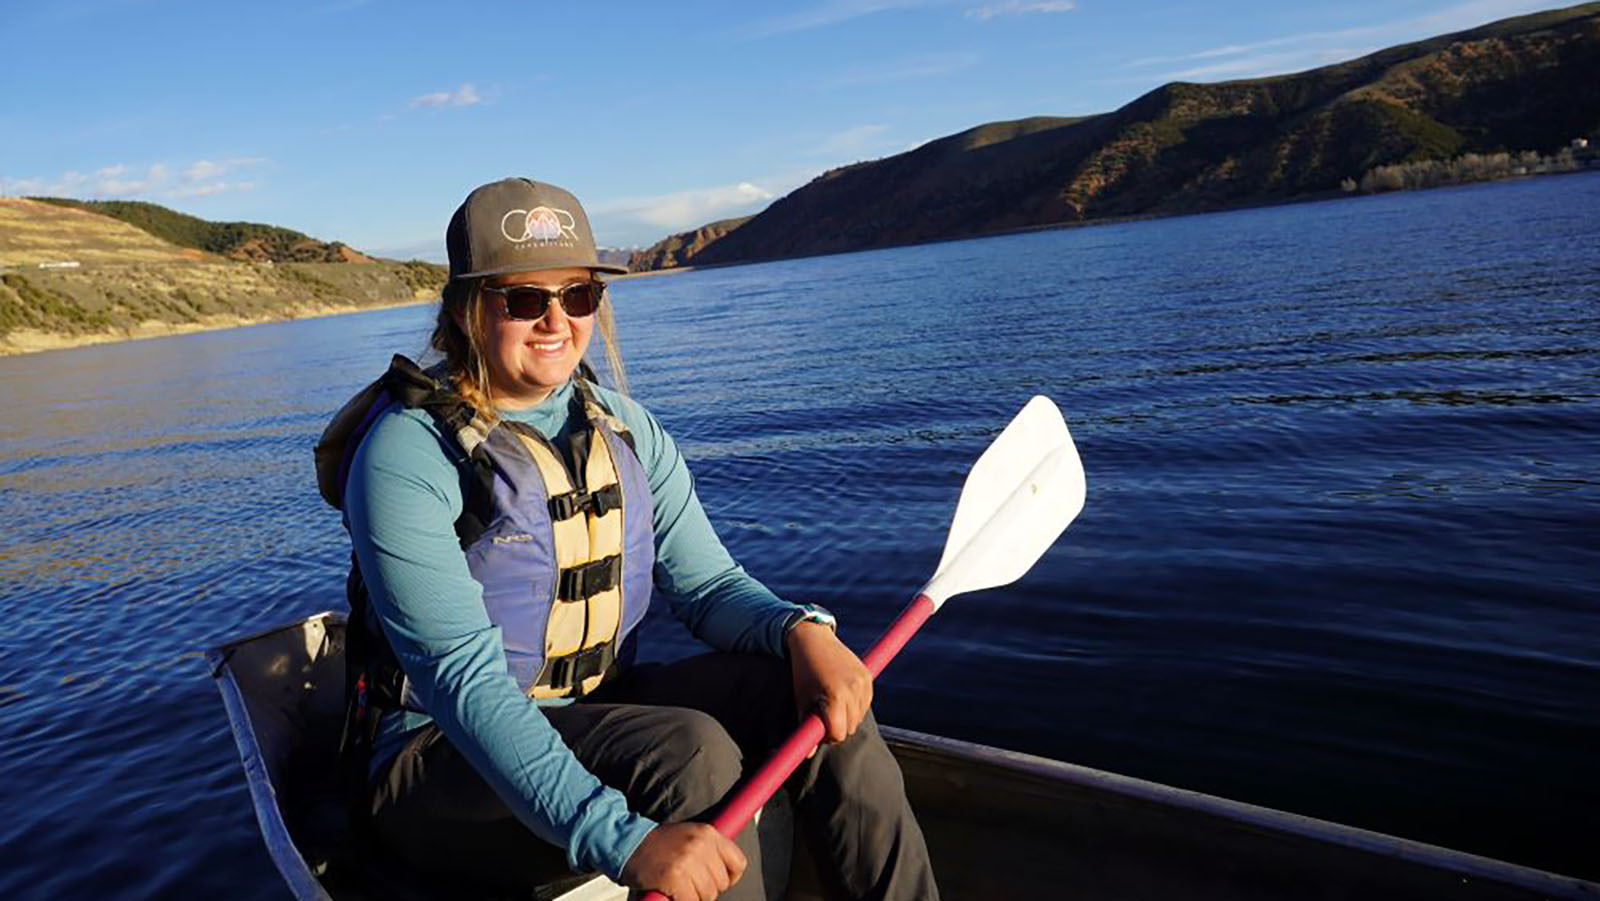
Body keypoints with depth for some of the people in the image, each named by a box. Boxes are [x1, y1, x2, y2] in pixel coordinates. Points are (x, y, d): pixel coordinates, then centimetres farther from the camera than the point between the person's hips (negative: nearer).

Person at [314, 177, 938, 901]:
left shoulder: (623, 428, 3)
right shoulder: (407, 455, -17)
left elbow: (705, 584, -1)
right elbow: (462, 680, -27)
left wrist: (801, 629, -24)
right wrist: (623, 840, -38)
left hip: (592, 716, 6)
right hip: (439, 757, -5)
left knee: (809, 692, -16)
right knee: (692, 751, -31)